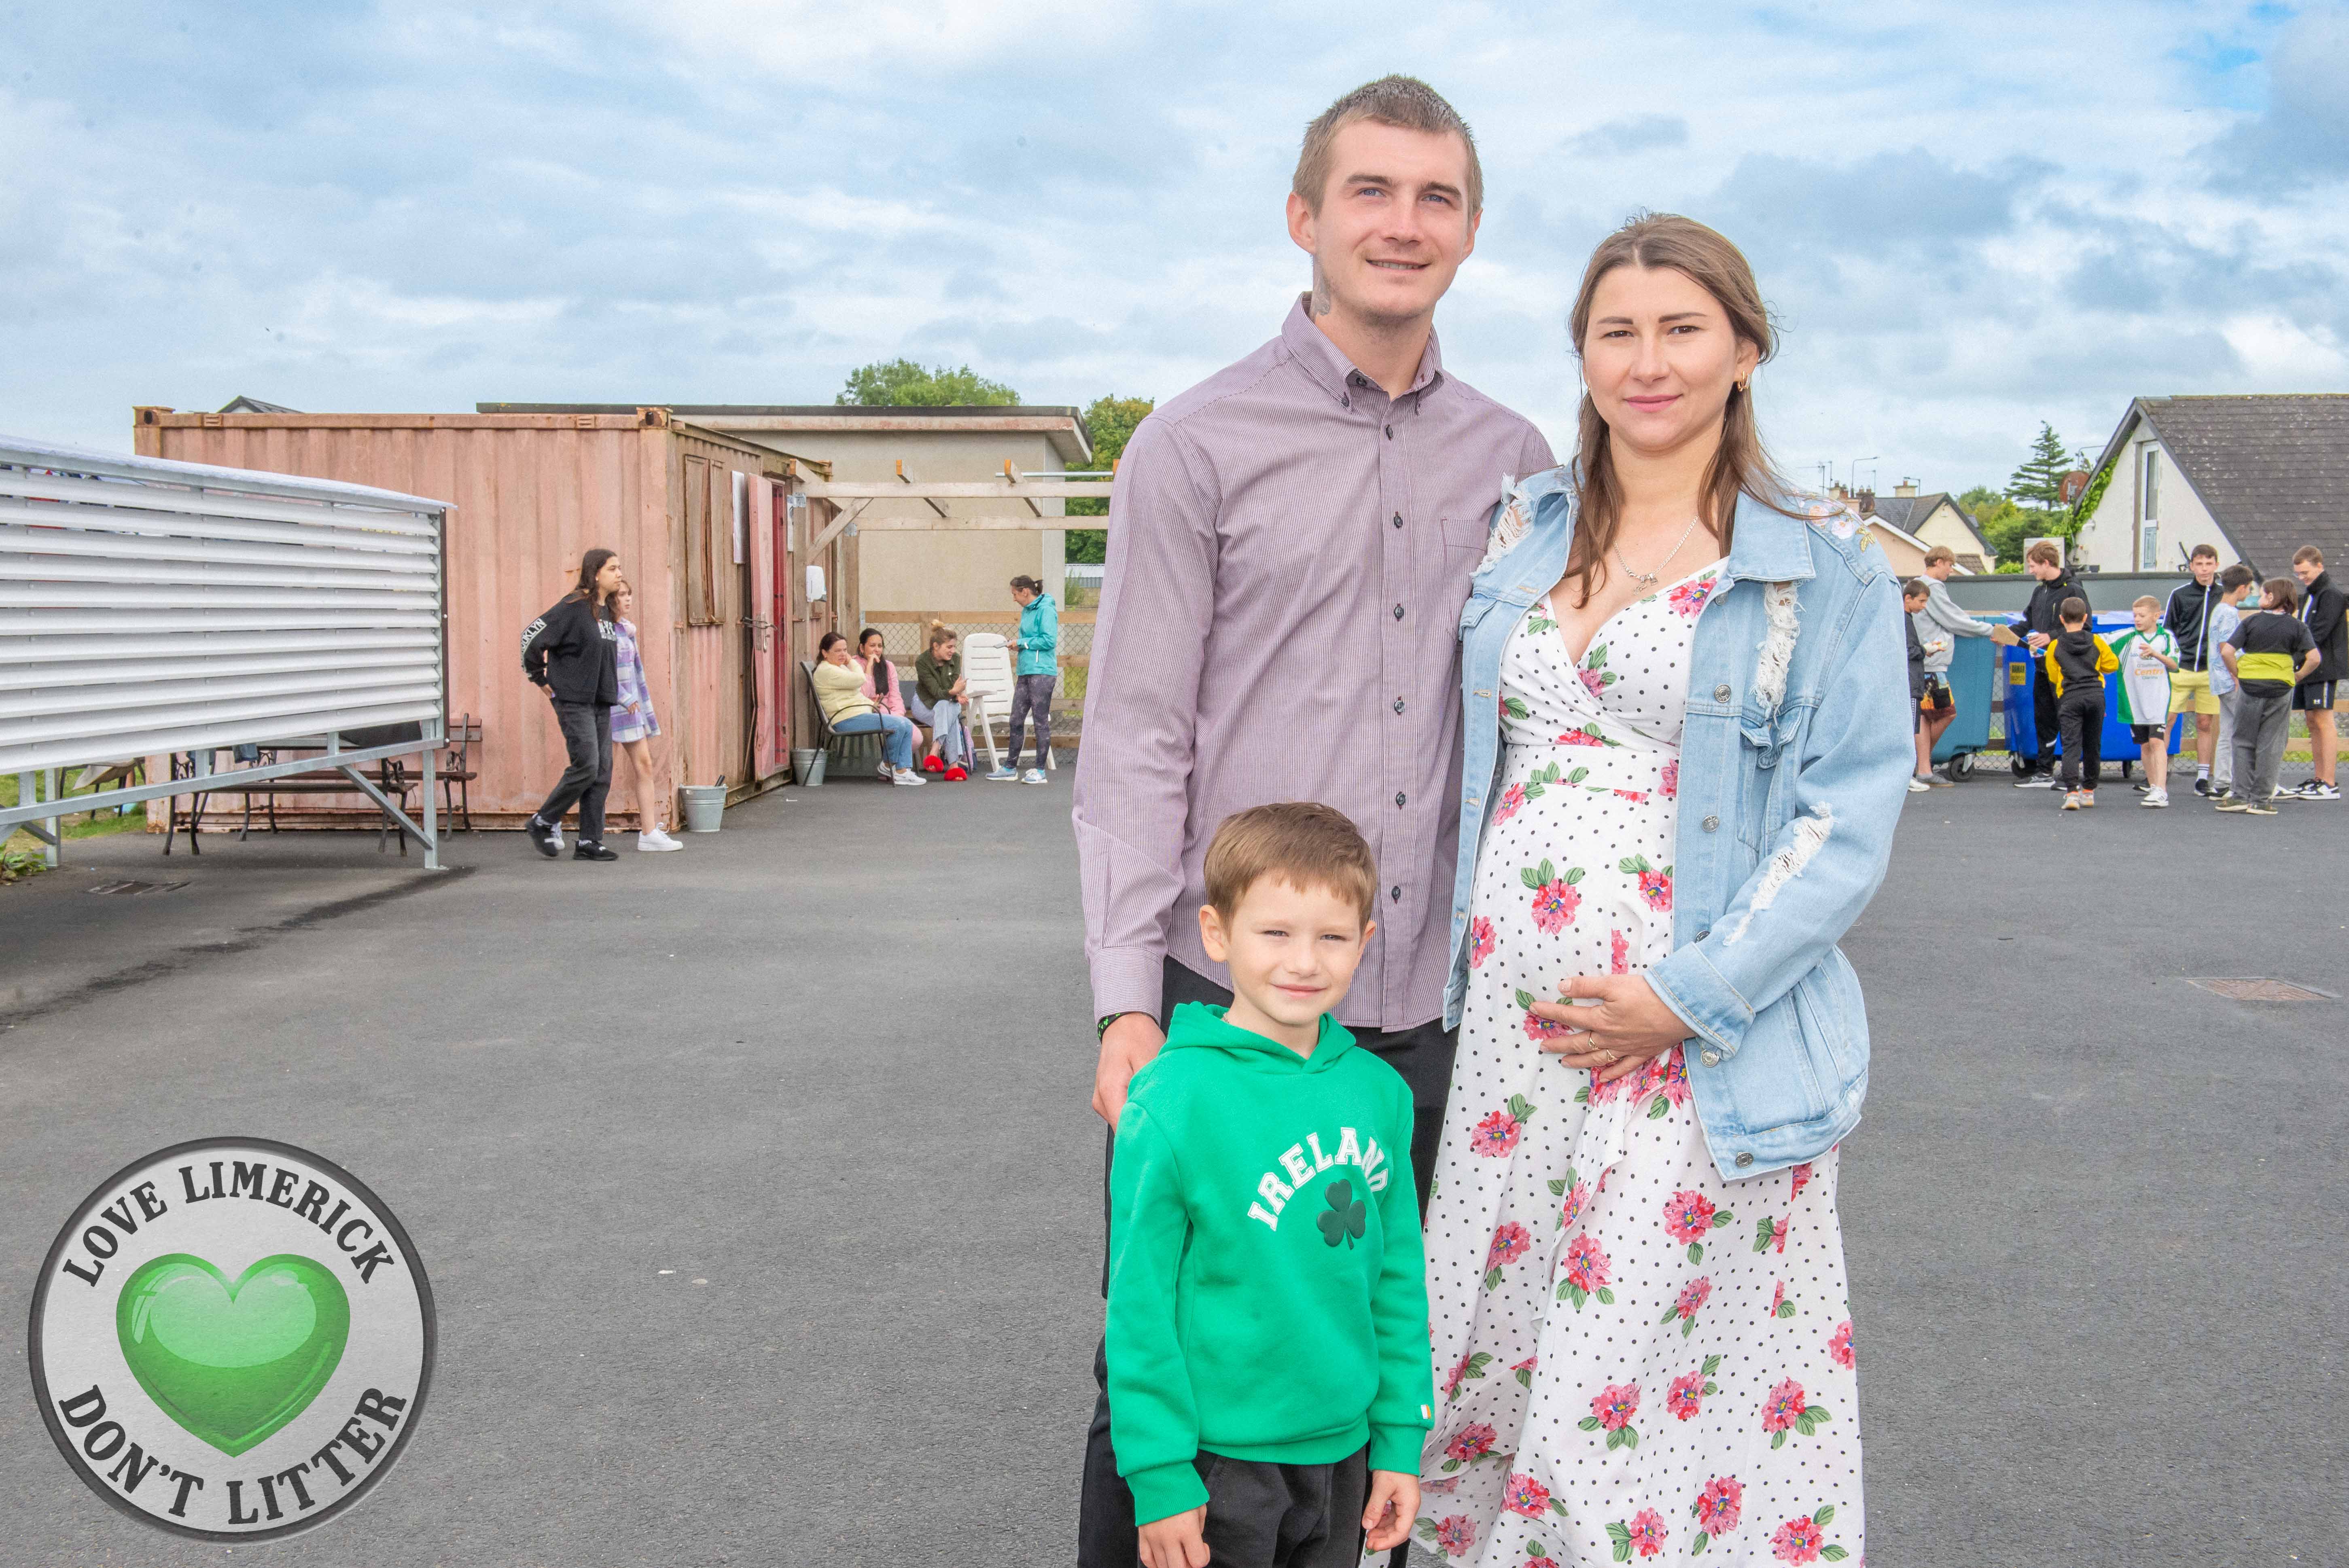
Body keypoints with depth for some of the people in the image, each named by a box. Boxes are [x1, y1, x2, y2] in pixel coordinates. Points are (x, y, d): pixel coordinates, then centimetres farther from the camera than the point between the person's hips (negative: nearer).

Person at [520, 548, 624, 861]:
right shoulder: (573, 607, -12)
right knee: (586, 767, -11)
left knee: (602, 773, 5)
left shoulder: (606, 611, 13)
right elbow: (532, 637, -13)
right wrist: (540, 679, -6)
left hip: (601, 703, 8)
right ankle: (543, 822, 7)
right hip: (575, 702, -8)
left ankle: (590, 841, 10)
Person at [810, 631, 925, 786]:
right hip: (848, 720, -11)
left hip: (863, 713, 11)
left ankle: (903, 771, -7)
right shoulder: (826, 671, -12)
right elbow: (859, 680, -20)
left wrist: (872, 704, 13)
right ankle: (888, 765, 0)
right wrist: (852, 662, -2)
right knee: (898, 725, -20)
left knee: (907, 725, -1)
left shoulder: (840, 667, 23)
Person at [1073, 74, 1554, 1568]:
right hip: (1222, 997, -3)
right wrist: (1127, 1002, -10)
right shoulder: (1199, 444, -1)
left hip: (1427, 1009, 3)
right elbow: (1135, 738, -4)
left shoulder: (1516, 460, 10)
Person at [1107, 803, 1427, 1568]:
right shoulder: (1172, 1101, -16)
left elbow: (1399, 1276, 7)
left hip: (1345, 1447, 5)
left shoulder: (1381, 1091, -1)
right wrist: (1159, 1475, -11)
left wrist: (1400, 1438, 8)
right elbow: (1139, 1302, -12)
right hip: (1220, 1458, -5)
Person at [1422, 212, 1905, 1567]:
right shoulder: (1521, 534, 12)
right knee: (1476, 1370, 10)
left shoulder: (1825, 567, -1)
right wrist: (1442, 967, 10)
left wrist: (1689, 999, -14)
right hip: (1501, 1018, 4)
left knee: (1637, 1401, 0)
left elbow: (1850, 819, -6)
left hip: (1699, 1047, -4)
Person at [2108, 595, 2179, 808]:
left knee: (2157, 742, -13)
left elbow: (2174, 664, -4)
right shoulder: (2127, 638, 1)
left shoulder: (2166, 637, 2)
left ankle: (2161, 792, -19)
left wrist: (2156, 654, -19)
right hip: (2135, 701, 2)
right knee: (2145, 745, 10)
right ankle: (2153, 787, 23)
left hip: (2158, 700, -2)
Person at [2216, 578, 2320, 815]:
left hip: (2249, 687, -1)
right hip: (2280, 688, 1)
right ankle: (2262, 800, 5)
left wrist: (2237, 676, 3)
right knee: (2270, 746, 5)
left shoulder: (2251, 622, 0)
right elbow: (2315, 658, -9)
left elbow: (2227, 652, -9)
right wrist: (2297, 677, 5)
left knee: (2244, 742, 10)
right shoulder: (2296, 626, 2)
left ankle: (2241, 795, 6)